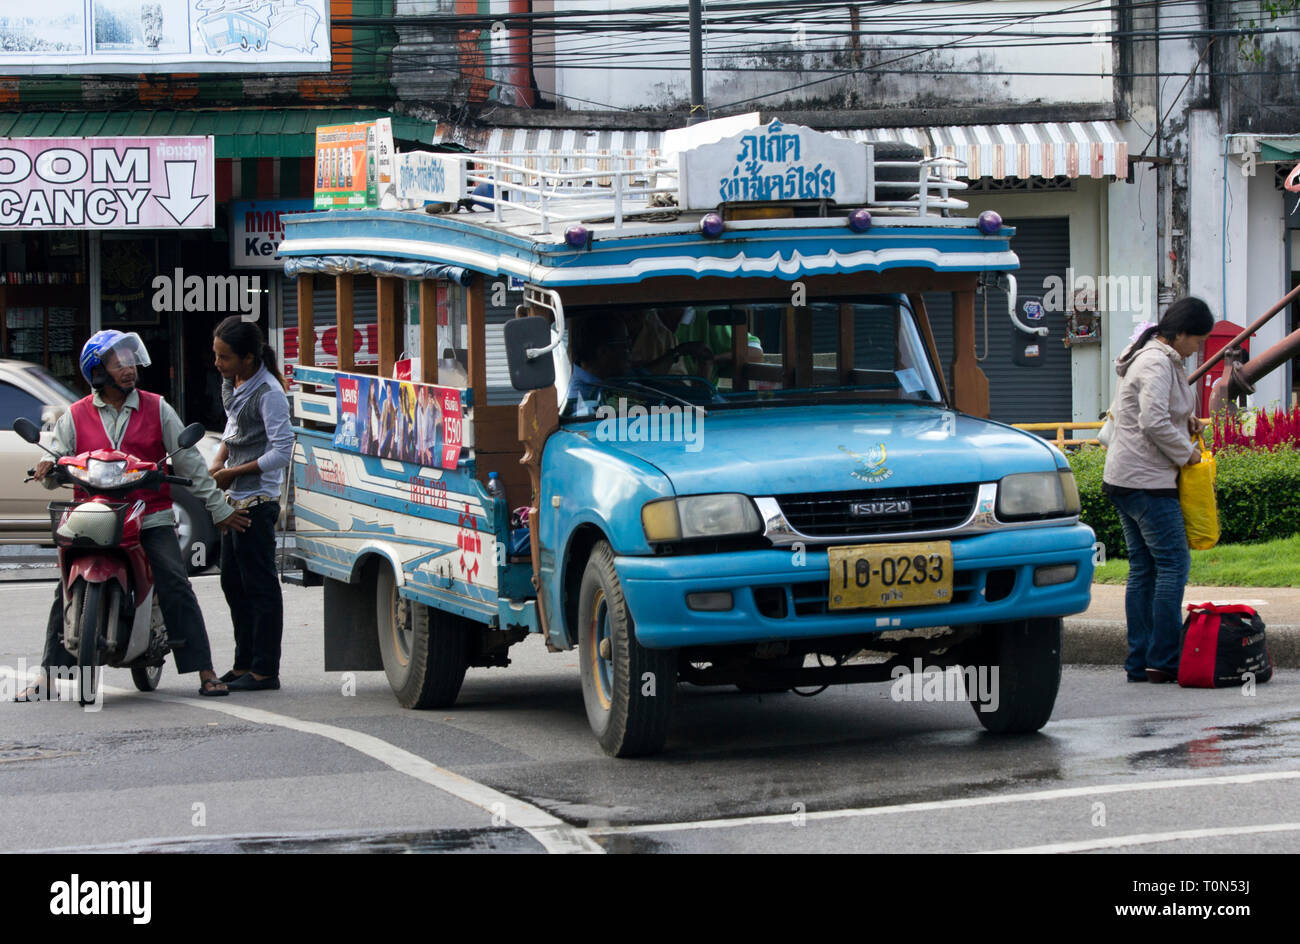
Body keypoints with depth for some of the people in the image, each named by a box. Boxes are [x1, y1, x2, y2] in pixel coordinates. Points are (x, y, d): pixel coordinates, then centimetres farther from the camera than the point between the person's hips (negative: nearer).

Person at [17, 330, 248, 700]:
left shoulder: (157, 409, 8)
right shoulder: (75, 416, 8)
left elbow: (188, 461, 9)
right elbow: (58, 462, 7)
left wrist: (218, 509, 8)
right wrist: (48, 469, -19)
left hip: (151, 519, -1)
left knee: (176, 587, -15)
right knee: (67, 593, -9)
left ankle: (205, 673, -12)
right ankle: (50, 677, -1)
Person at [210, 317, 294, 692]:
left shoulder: (268, 393, -18)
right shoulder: (231, 383, 9)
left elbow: (282, 451, -19)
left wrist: (234, 474, -14)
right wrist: (218, 462, 7)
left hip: (257, 501, -10)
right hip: (235, 499, 10)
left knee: (259, 585, -6)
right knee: (234, 584, 13)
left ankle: (264, 671, -3)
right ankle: (244, 665, 21)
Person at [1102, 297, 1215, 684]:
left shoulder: (1163, 359, 16)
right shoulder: (1156, 363, -16)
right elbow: (1153, 422, -25)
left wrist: (1185, 420, 12)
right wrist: (1186, 452, -11)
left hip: (1124, 478, 11)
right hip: (1146, 481, -11)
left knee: (1143, 568, 10)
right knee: (1173, 564, -8)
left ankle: (1140, 662, 10)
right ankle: (1164, 660, -9)